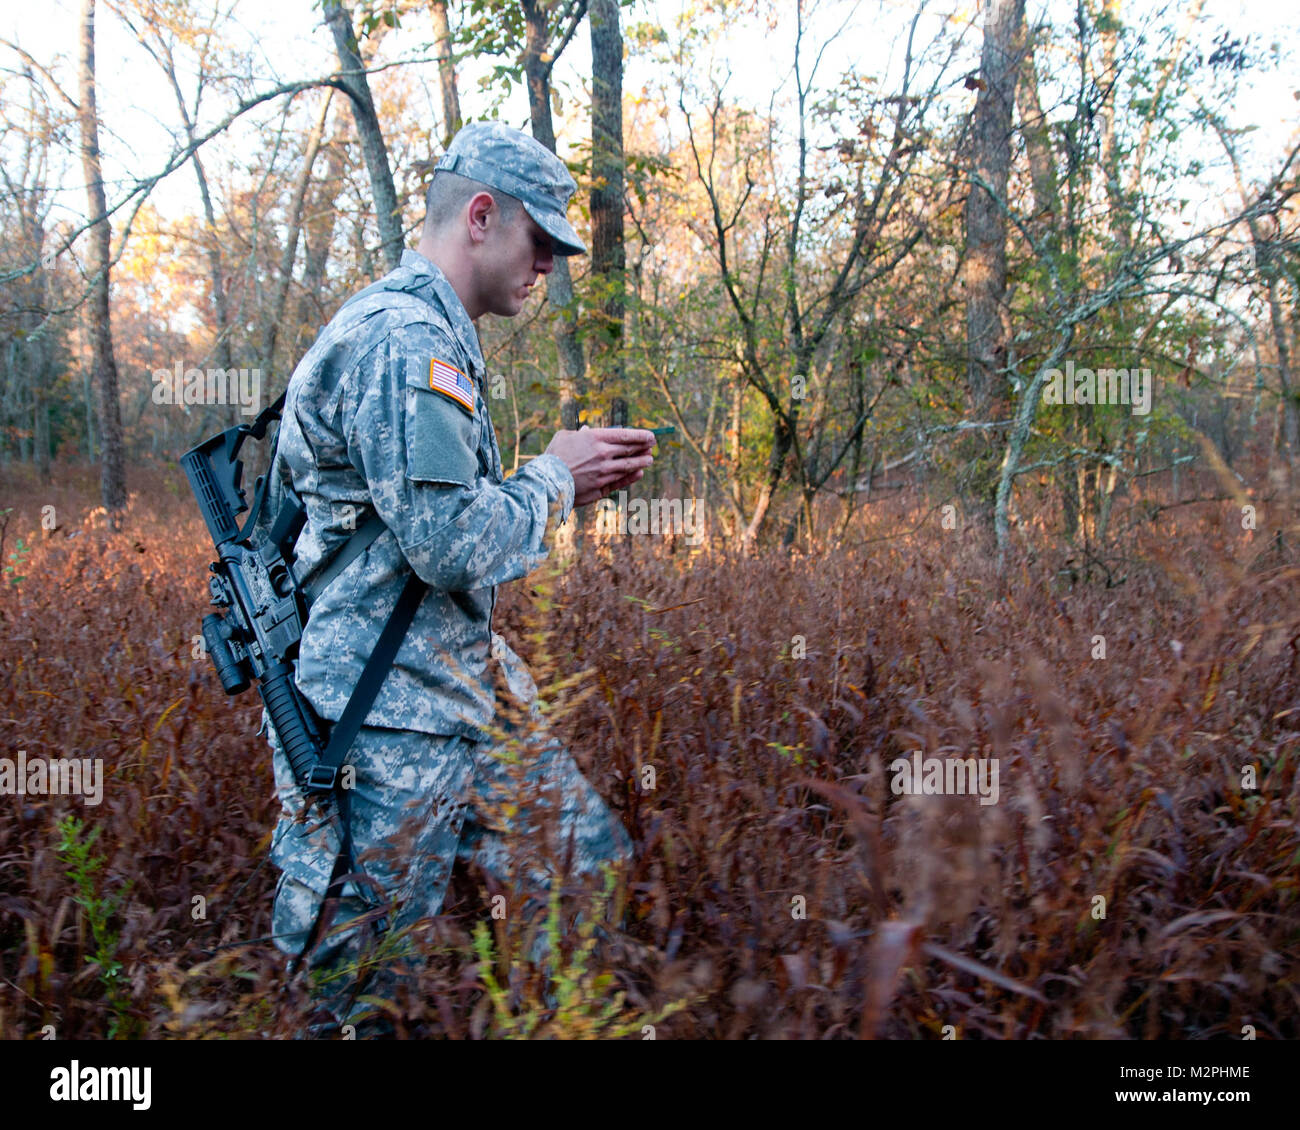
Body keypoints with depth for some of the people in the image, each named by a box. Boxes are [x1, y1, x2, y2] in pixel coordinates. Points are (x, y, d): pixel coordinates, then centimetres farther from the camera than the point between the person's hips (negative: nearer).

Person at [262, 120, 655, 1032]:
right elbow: (454, 543, -27)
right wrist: (555, 476, -8)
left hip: (468, 689, 10)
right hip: (387, 722, -10)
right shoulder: (404, 340, -19)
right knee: (351, 987, 6)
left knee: (599, 889, 15)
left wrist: (569, 482, 11)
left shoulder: (429, 334, 16)